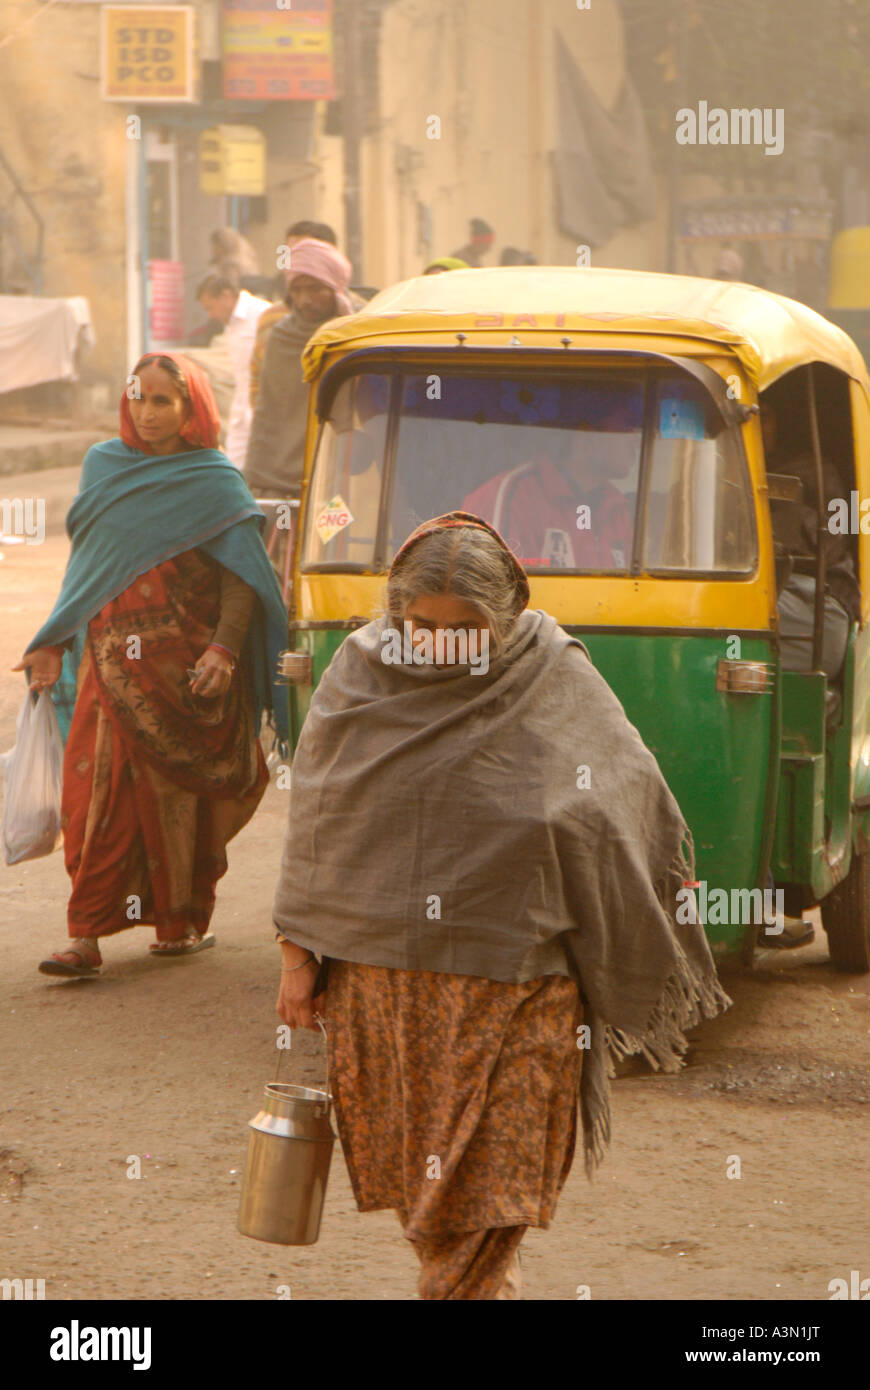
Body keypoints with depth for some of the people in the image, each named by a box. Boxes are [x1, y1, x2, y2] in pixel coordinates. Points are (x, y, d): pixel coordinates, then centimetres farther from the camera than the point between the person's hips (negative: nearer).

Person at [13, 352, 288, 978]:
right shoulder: (103, 466, 12)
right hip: (109, 658, 3)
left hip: (185, 665, -3)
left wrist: (223, 649, -19)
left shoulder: (217, 484, 0)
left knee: (179, 793, 2)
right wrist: (53, 645, 14)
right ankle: (87, 937, -10)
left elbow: (241, 579, -5)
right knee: (97, 790, -7)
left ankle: (183, 920, 17)